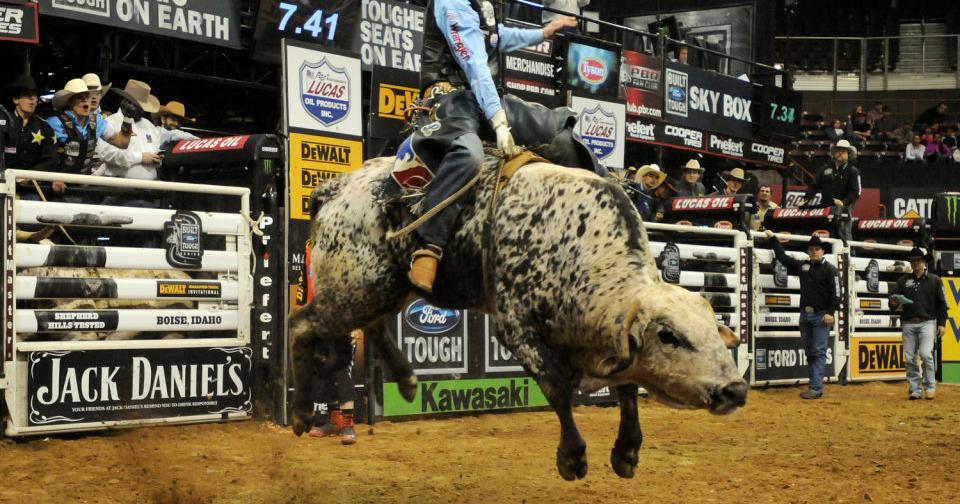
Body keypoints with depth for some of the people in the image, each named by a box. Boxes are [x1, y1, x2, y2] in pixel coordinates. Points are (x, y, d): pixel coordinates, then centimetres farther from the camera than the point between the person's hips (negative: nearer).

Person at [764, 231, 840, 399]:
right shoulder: (802, 266, 12)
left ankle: (816, 388, -12)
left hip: (821, 316, -6)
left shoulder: (830, 269, -3)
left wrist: (830, 312, -18)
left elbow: (836, 293, -9)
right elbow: (783, 257, 22)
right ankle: (815, 385, 14)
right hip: (805, 315, 6)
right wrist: (773, 239, 23)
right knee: (810, 352, 9)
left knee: (819, 352, -8)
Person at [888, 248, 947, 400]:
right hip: (908, 324, 2)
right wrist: (894, 303, -16)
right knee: (910, 358, 1)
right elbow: (892, 296, 8)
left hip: (927, 322, -2)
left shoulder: (934, 280, 8)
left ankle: (930, 388, -4)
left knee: (926, 354, -14)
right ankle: (914, 389, 8)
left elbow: (941, 303, 8)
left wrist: (942, 323, 1)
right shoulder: (903, 280, 13)